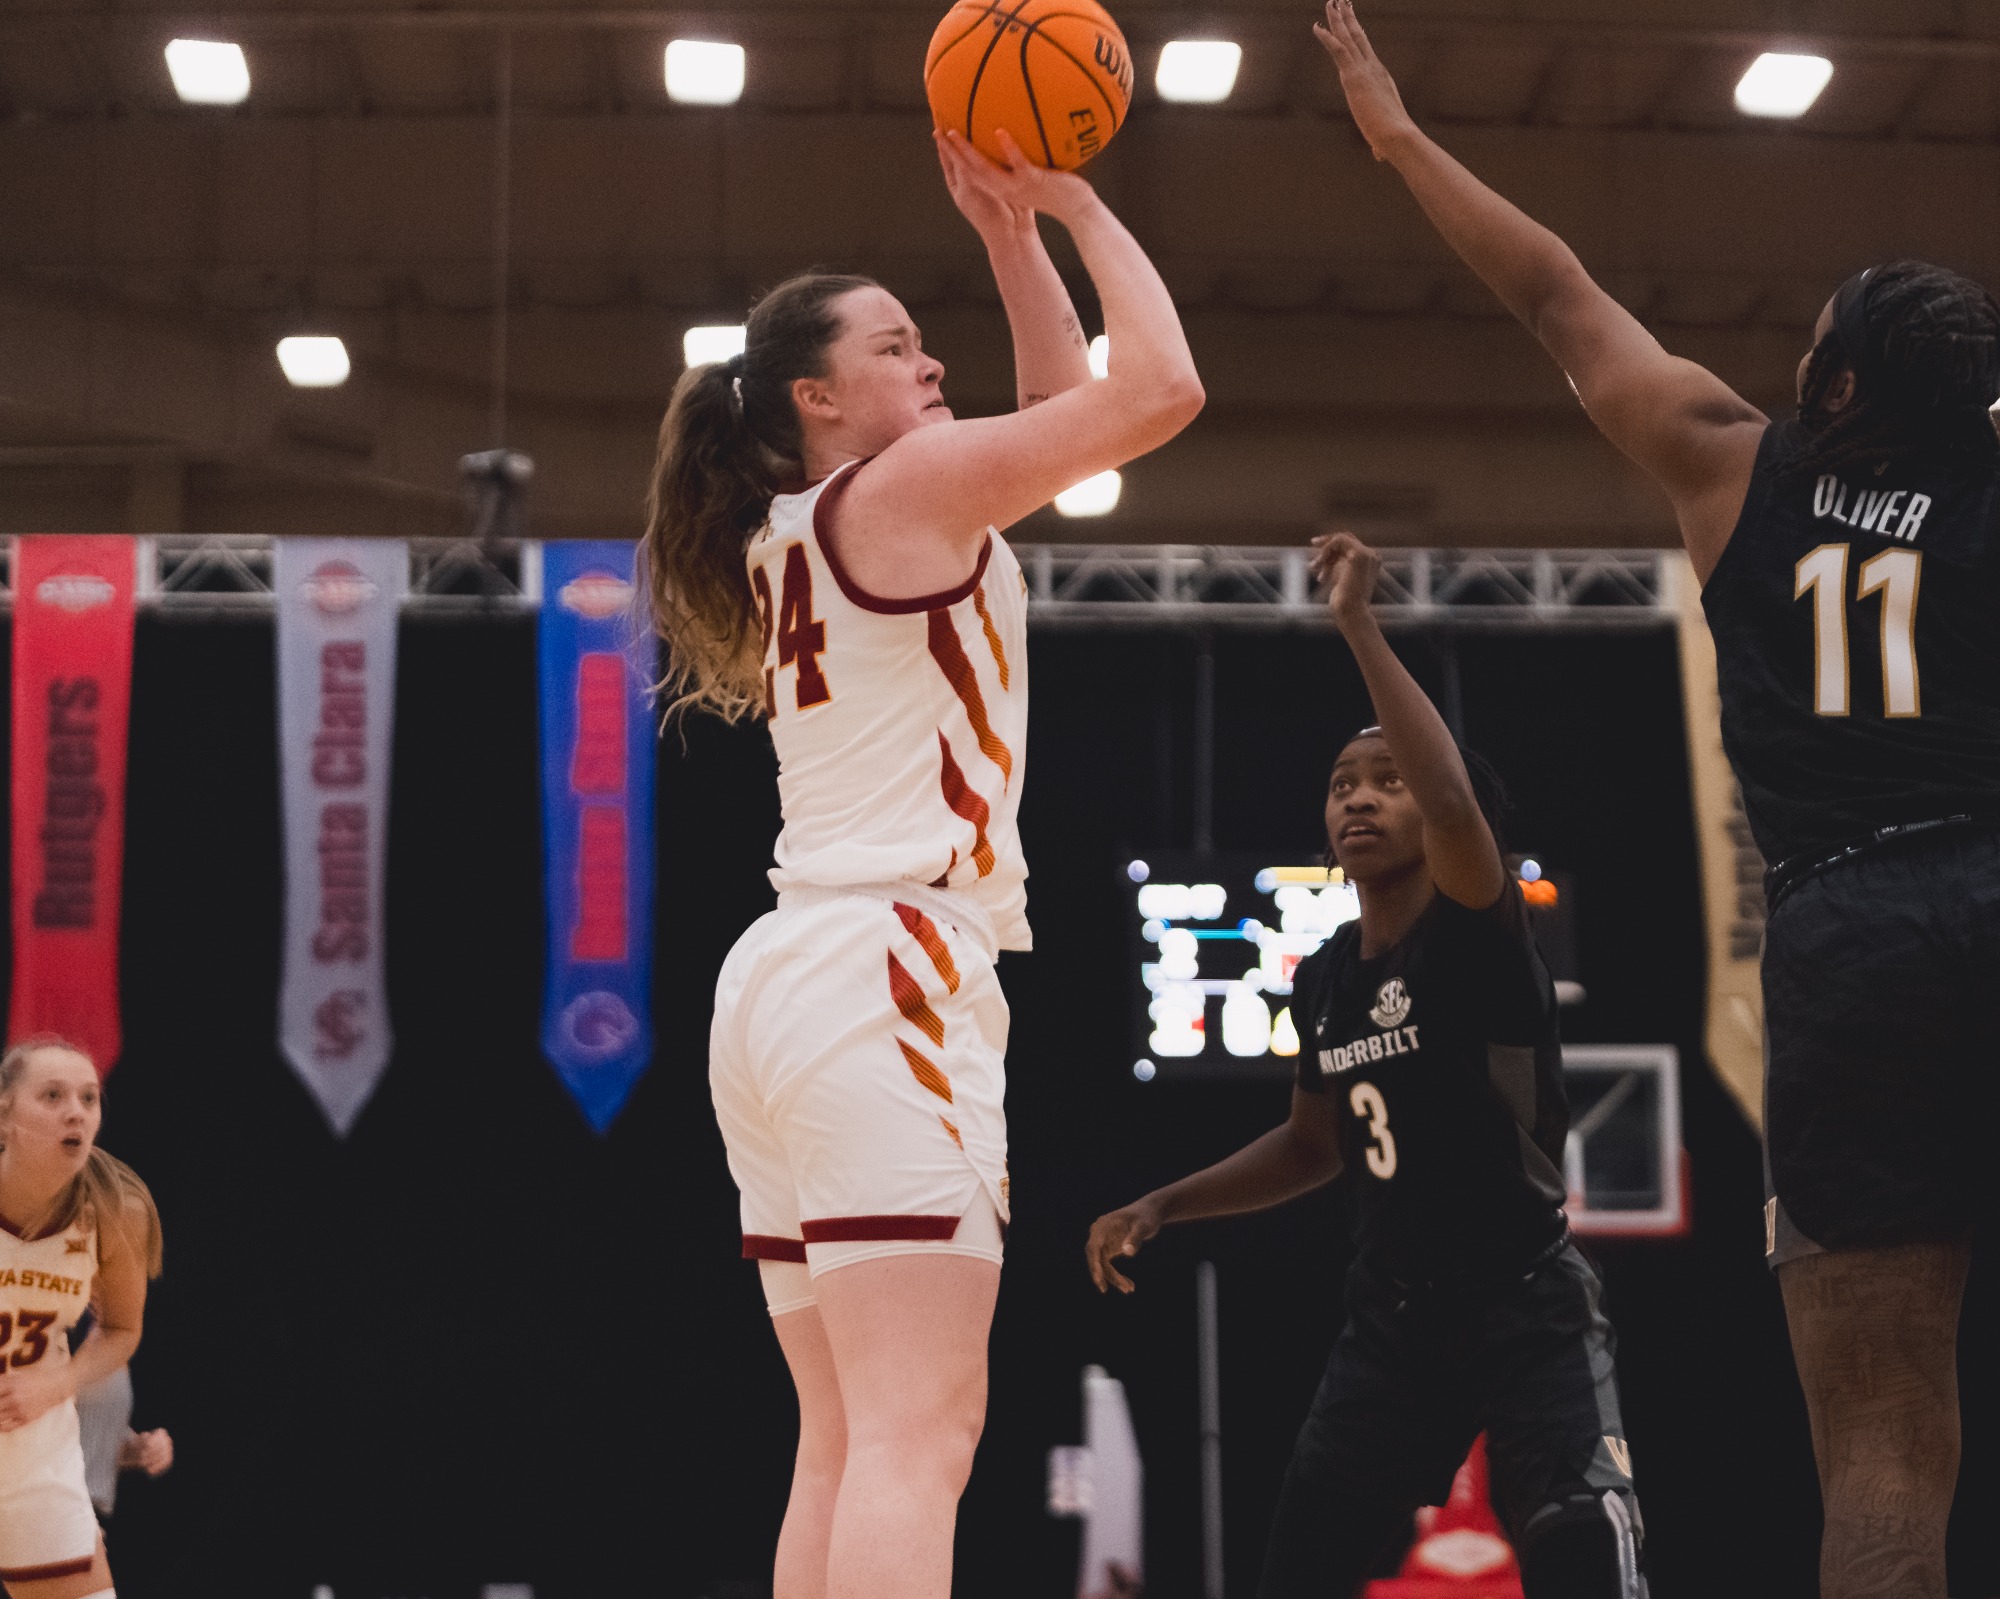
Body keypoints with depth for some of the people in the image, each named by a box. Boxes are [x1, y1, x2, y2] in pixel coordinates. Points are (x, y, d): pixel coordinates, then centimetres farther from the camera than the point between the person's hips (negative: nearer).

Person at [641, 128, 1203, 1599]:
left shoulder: (799, 538, 23)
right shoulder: (902, 489, -2)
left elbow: (1069, 410, 32)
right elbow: (1159, 388, -6)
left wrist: (1013, 239, 26)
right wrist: (1077, 208, 6)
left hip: (785, 983, 10)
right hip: (884, 977, -10)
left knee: (849, 1446, 6)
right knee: (917, 1436, -17)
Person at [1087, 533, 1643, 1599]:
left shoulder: (1478, 939, -16)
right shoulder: (1321, 979, 4)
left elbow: (1456, 807, -39)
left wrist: (1359, 628, -37)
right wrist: (1161, 1207, 13)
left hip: (1530, 1317, -6)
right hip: (1390, 1322, 6)